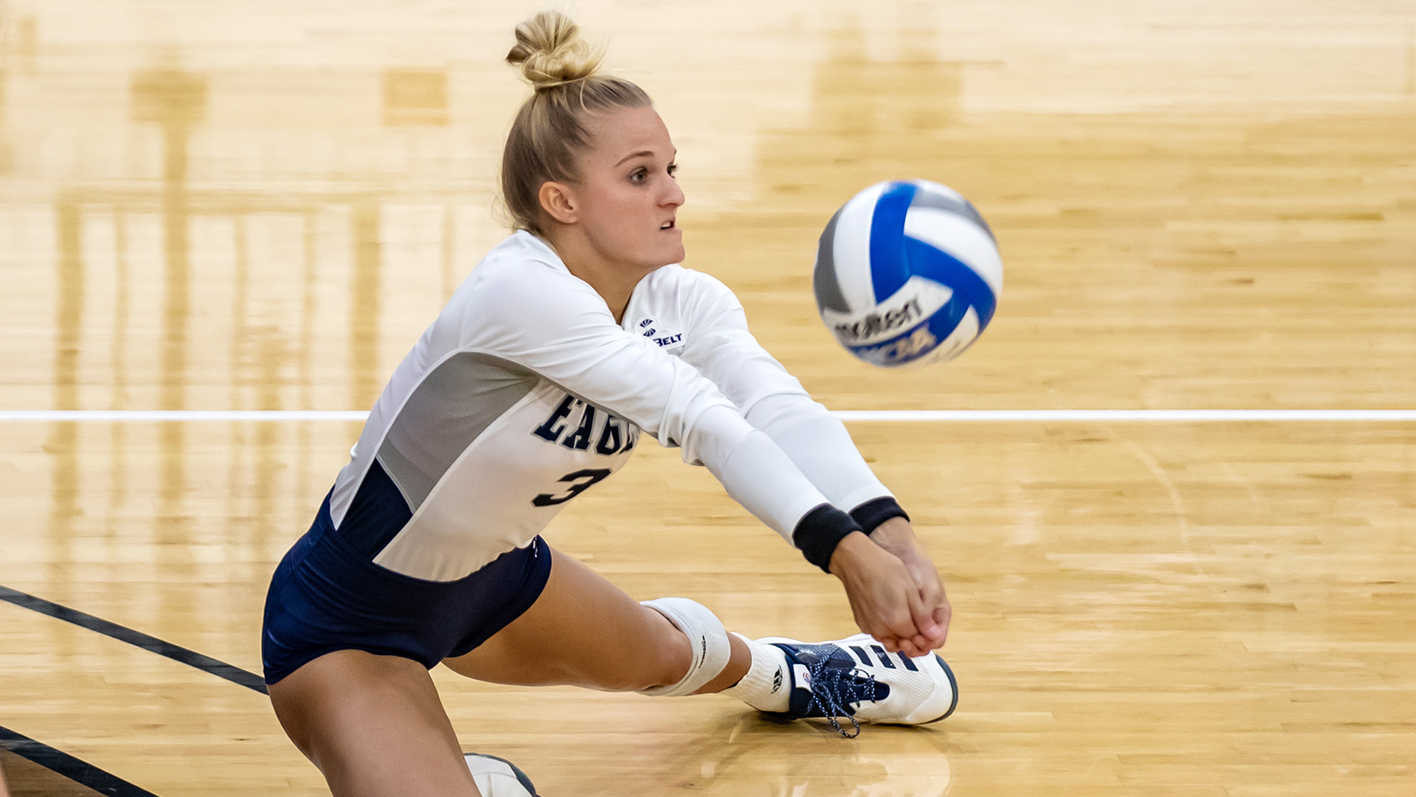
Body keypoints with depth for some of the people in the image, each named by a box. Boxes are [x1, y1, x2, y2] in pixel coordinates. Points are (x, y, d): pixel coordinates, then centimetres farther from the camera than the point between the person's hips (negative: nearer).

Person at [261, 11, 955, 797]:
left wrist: (891, 537, -48)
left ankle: (783, 675, 68)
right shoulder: (518, 291, -36)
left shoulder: (683, 301, -13)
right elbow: (699, 420, -45)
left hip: (489, 575, 8)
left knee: (657, 652, 34)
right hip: (347, 629, -8)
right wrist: (847, 553, -53)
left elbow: (783, 412, -30)